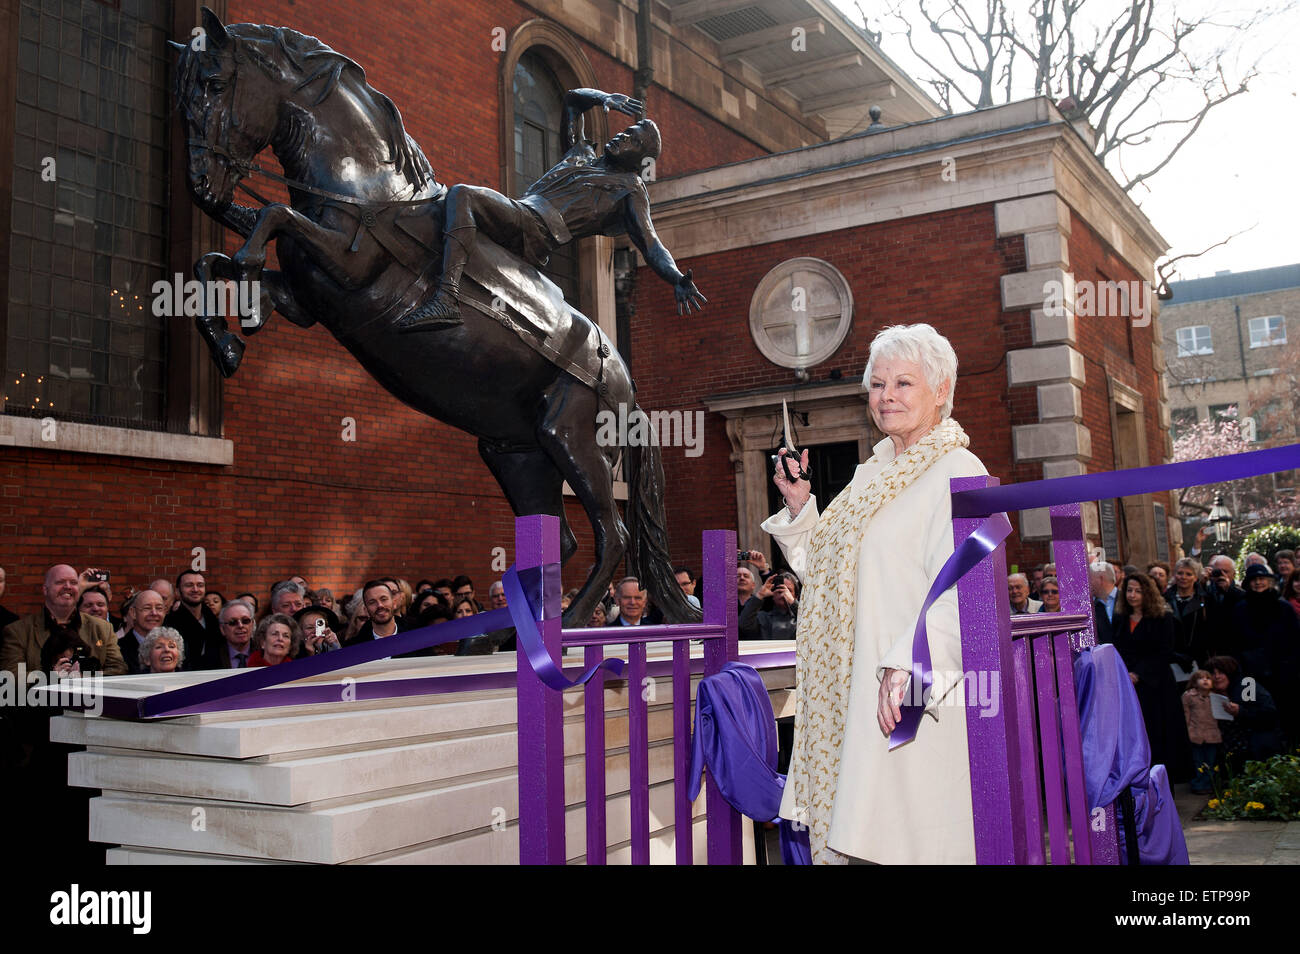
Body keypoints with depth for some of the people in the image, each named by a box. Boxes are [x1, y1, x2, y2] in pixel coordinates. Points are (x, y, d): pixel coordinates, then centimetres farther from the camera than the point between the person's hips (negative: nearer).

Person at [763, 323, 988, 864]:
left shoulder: (958, 473, -8)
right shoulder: (872, 473, 18)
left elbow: (960, 587, -21)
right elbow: (824, 571, 23)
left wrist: (907, 664, -29)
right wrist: (798, 505, 10)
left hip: (908, 700, -8)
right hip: (844, 695, 8)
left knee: (899, 842, -5)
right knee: (833, 840, 10)